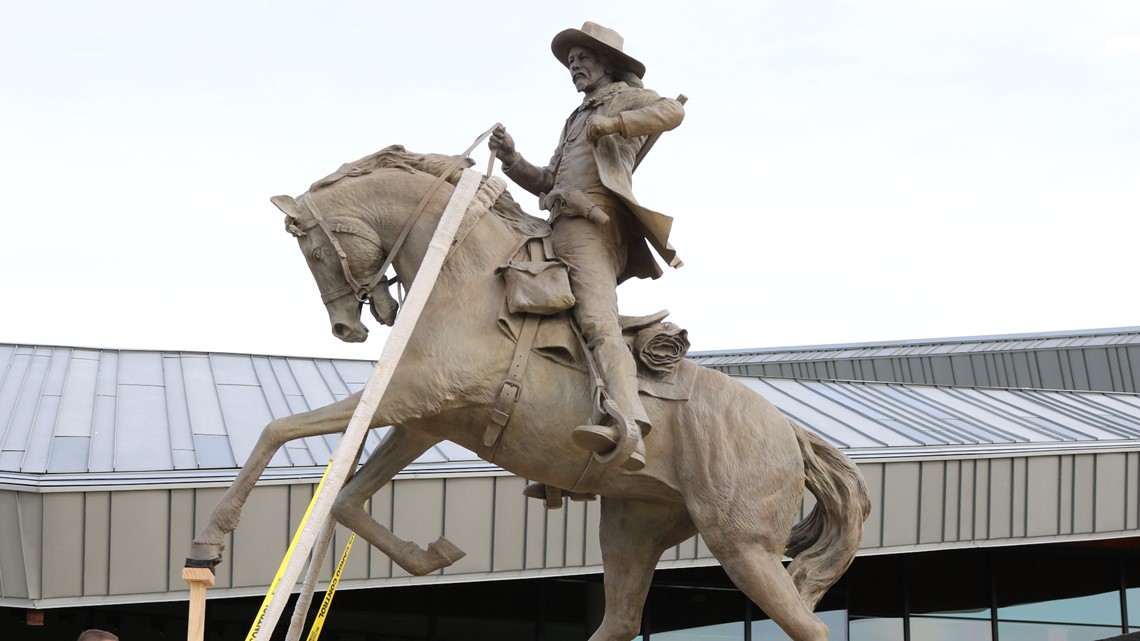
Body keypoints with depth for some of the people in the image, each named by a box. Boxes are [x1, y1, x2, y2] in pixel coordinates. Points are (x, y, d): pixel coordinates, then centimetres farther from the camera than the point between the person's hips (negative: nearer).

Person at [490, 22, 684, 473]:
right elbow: (546, 182, 30)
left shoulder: (624, 99, 12)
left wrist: (613, 123, -23)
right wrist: (510, 158, 13)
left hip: (591, 228, -10)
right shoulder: (576, 121, 36)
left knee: (598, 322, -29)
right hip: (561, 232, 10)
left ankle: (628, 427, -49)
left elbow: (673, 111, -11)